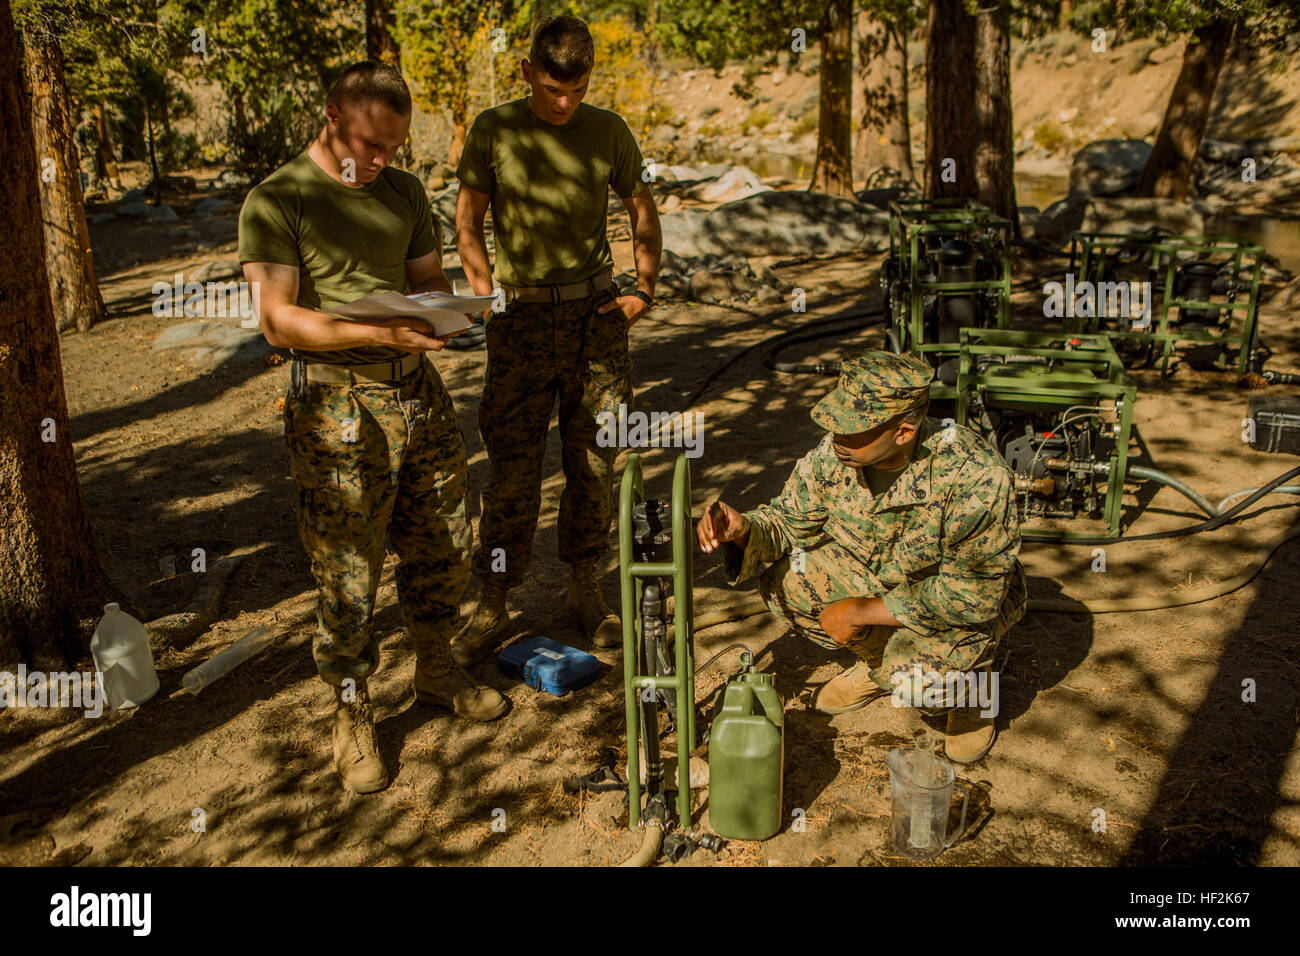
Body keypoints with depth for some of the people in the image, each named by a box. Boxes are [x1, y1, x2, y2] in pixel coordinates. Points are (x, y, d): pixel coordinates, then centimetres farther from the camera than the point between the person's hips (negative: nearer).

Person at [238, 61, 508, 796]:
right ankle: (353, 714, 18)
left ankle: (438, 671, 35)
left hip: (419, 389, 6)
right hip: (340, 404, -6)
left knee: (445, 547, 14)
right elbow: (278, 320, -14)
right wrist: (375, 332, -25)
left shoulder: (404, 192, 12)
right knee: (348, 572, 0)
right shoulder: (276, 203, -7)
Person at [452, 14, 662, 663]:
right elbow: (467, 222, 5)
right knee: (511, 469, -2)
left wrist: (643, 289, 5)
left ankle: (584, 590, 22)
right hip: (522, 319, -2)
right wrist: (487, 295, -7)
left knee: (594, 462, 7)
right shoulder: (494, 131, 0)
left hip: (596, 315, 2)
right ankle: (492, 608, 10)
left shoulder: (609, 132, 5)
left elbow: (643, 213, 16)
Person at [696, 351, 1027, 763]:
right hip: (878, 578, 5)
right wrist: (743, 528, -31)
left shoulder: (975, 475, -36)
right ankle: (880, 660, 10)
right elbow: (790, 520, -7)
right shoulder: (835, 453, -21)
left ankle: (970, 682, 7)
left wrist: (862, 612, -28)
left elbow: (974, 594, -31)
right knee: (784, 581, -14)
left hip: (972, 595, -5)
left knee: (914, 679, -31)